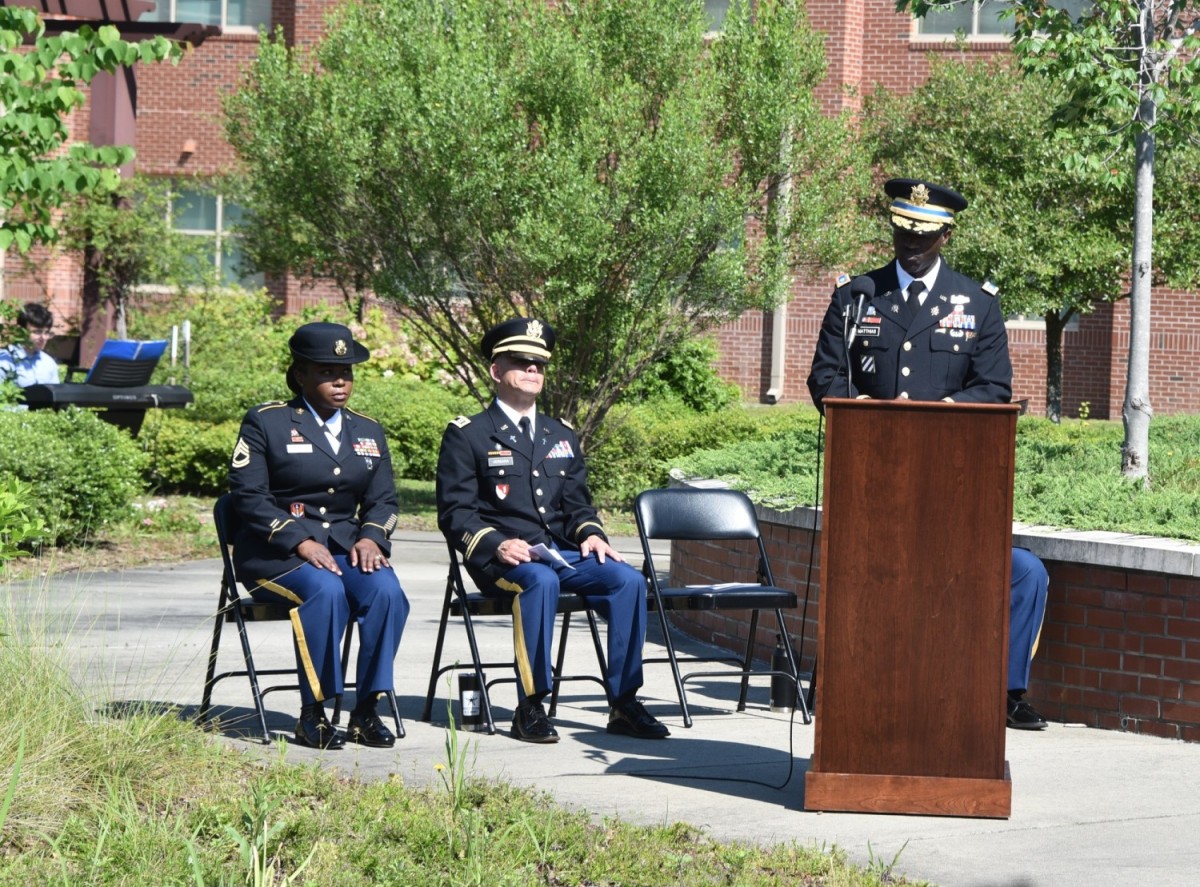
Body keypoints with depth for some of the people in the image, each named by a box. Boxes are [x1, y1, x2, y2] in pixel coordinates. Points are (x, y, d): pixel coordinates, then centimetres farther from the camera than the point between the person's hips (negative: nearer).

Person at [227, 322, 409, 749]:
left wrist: (371, 537, -11)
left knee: (386, 589, -28)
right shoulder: (266, 422, 2)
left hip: (347, 549, 4)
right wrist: (300, 542, -18)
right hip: (275, 553, -4)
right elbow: (248, 496, -6)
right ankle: (313, 715, -25)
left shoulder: (368, 432, 18)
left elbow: (383, 499, 13)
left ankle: (367, 710, -20)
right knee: (325, 590, -36)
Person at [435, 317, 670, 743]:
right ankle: (530, 708, -33)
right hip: (500, 559, -5)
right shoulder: (466, 435, 4)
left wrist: (591, 534, -3)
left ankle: (624, 705, -17)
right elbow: (455, 513, -3)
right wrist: (497, 544, -20)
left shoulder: (562, 436, 23)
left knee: (628, 580, -21)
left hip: (561, 552, 5)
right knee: (540, 581, -38)